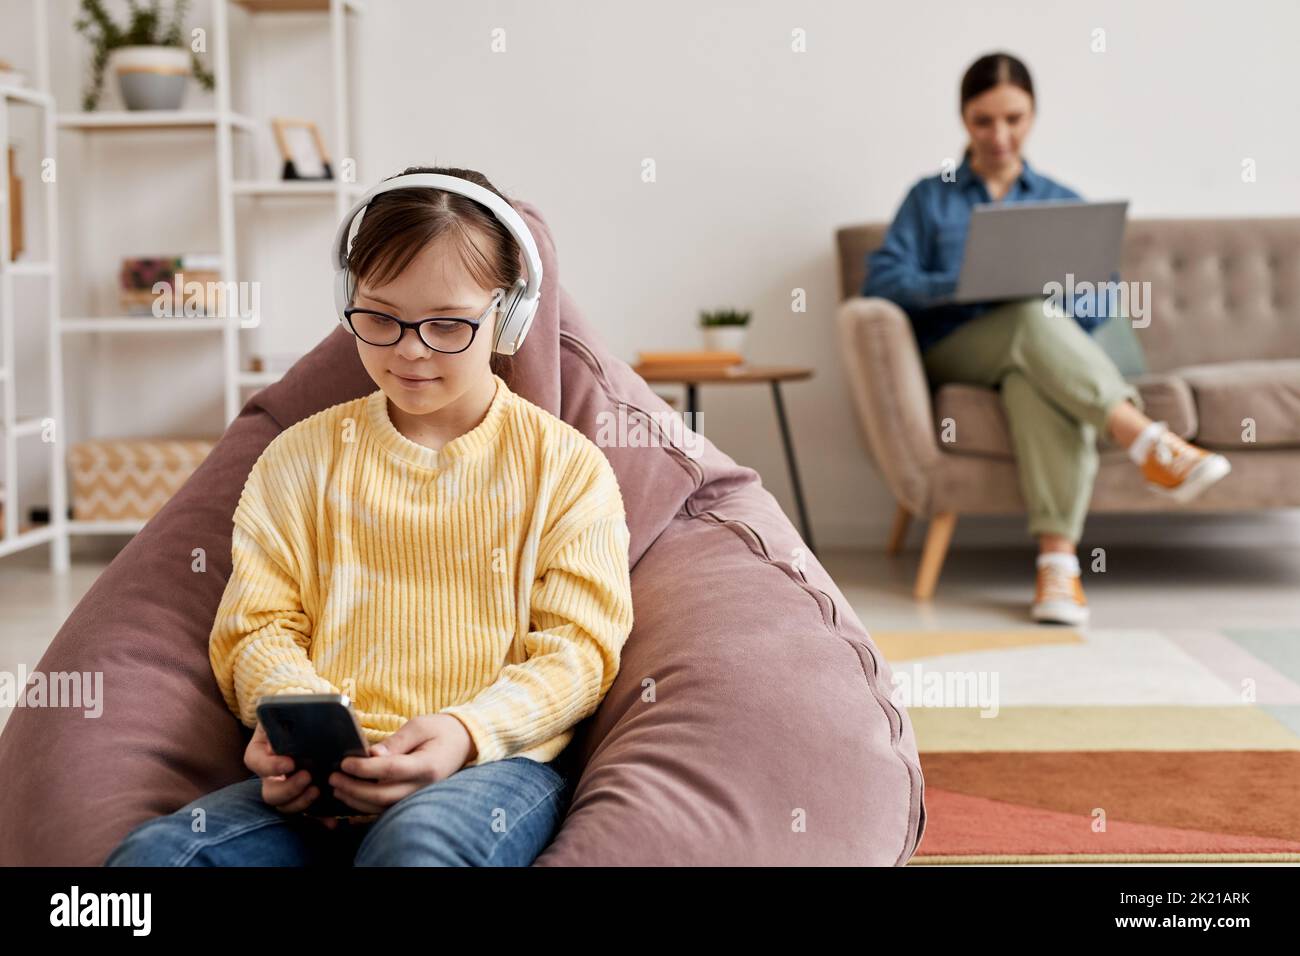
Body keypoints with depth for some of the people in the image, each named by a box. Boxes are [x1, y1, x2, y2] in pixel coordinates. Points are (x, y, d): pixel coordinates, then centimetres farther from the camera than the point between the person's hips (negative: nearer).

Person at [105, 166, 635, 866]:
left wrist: (464, 732, -17)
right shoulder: (302, 455, 16)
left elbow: (578, 647, 2)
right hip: (324, 777, 4)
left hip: (495, 760, -3)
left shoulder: (564, 464, 9)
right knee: (151, 852, -26)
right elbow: (257, 623, 13)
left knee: (418, 840, -42)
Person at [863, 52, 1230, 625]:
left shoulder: (1062, 204, 23)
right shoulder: (930, 199, 19)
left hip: (1038, 354, 1)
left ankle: (1058, 559, -53)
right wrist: (968, 285, -14)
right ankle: (1151, 443, -51)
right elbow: (881, 280, 1)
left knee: (1035, 380, -40)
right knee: (1034, 317, -37)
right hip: (952, 352, -1)